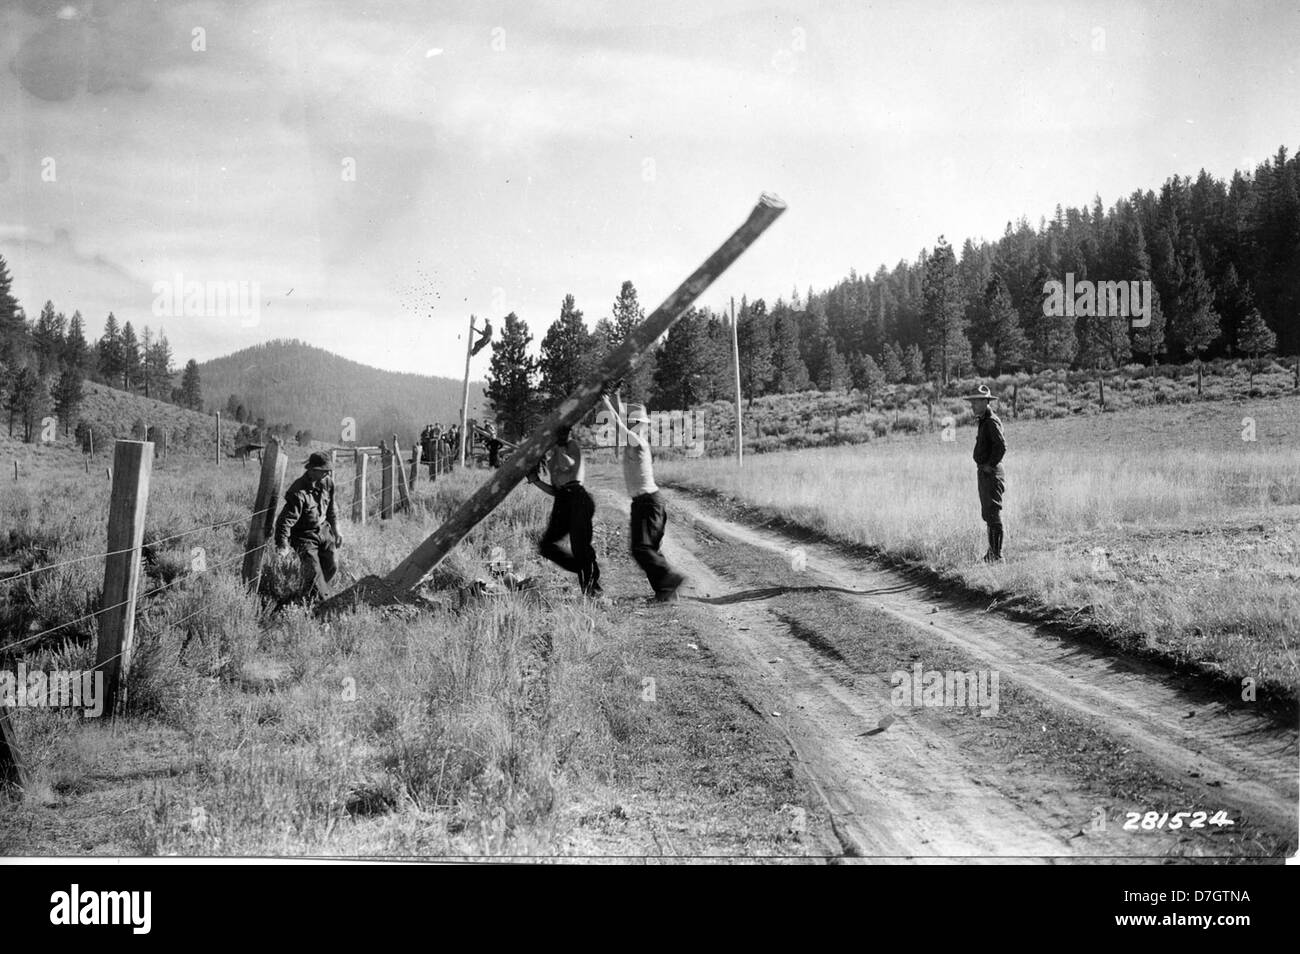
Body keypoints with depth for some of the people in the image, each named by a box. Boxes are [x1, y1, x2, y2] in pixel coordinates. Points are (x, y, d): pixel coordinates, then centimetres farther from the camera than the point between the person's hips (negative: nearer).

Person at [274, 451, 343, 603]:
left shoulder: (327, 483, -3)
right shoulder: (298, 492, -26)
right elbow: (285, 520, -25)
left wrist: (336, 531, 17)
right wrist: (283, 546, -29)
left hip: (323, 530, 6)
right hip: (304, 535, -6)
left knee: (332, 565, 2)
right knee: (313, 570, -15)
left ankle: (313, 593, 26)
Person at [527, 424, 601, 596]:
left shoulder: (573, 445, 4)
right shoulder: (551, 455, 22)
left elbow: (567, 464, -19)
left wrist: (560, 445, -6)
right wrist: (536, 481, 7)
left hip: (578, 499, -8)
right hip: (561, 501, 8)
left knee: (580, 546, -12)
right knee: (545, 544, -1)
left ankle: (593, 588, -4)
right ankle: (585, 570, 7)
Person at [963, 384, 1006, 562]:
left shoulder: (991, 421, -16)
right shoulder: (982, 421, 14)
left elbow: (1002, 446, -25)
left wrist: (990, 465, -18)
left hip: (991, 473, -10)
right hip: (983, 472, 10)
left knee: (993, 513, -7)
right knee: (987, 514, 16)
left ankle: (997, 555, -5)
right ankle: (992, 551, 24)